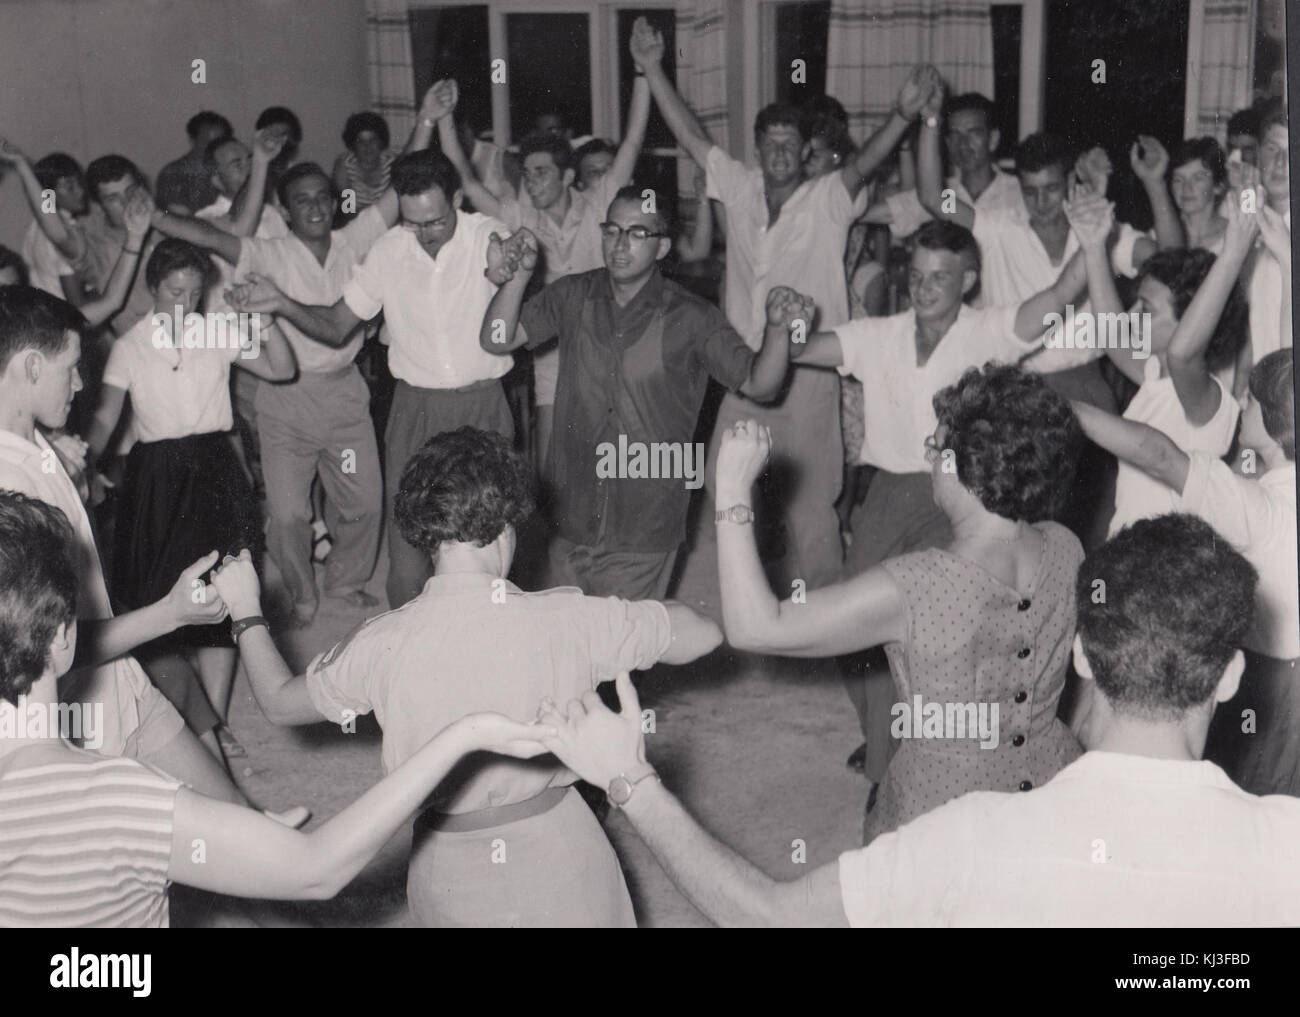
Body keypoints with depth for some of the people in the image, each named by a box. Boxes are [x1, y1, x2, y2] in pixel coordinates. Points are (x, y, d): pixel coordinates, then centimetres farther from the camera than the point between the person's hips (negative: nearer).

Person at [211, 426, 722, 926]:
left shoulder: (381, 645, -13)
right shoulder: (569, 621, -15)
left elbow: (280, 703, 7)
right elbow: (705, 634, -2)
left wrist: (246, 611, 22)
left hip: (449, 882, 2)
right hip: (558, 865, -1)